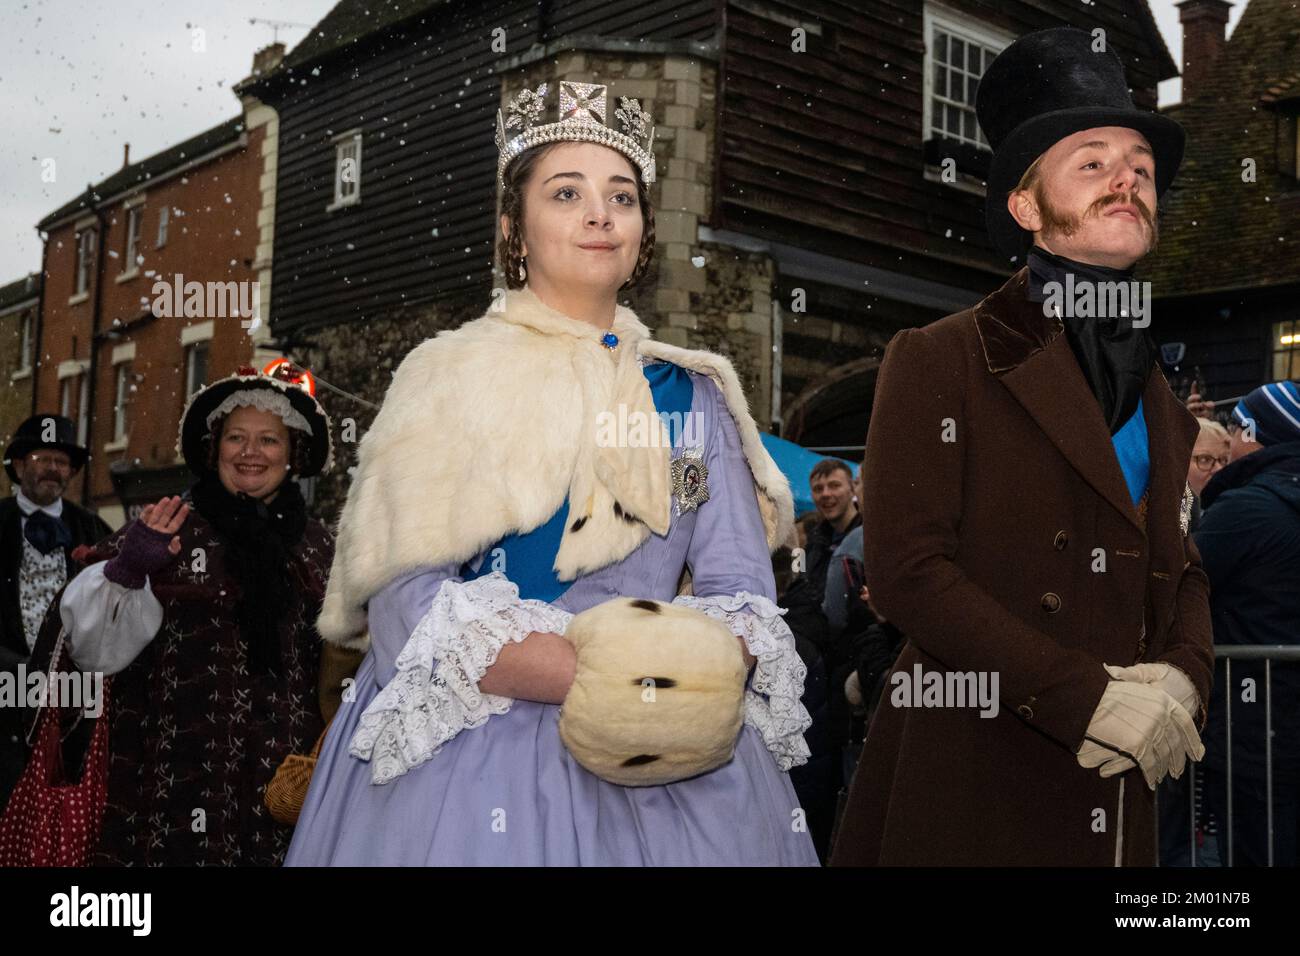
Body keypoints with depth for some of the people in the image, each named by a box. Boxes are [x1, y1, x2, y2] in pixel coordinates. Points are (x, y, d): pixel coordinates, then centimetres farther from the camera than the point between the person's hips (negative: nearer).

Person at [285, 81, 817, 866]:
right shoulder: (446, 378, 1)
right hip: (468, 750, -2)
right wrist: (597, 678, -23)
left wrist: (694, 685, -21)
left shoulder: (692, 395, 10)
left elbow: (740, 587, 2)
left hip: (668, 768, 3)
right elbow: (406, 600, -9)